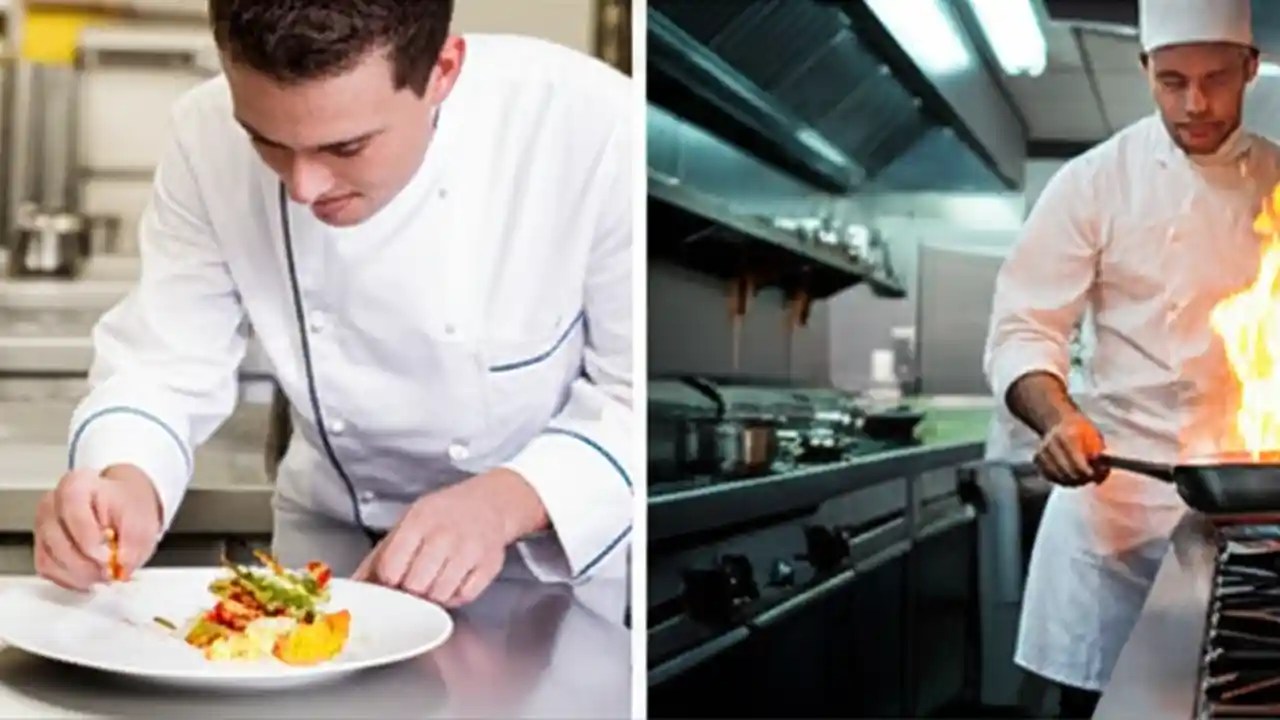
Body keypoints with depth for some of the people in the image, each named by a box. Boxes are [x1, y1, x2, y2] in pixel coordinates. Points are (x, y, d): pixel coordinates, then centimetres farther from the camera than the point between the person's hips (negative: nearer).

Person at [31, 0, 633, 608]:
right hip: (332, 539, 2)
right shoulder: (209, 140, -13)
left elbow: (636, 394, -15)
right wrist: (128, 484, -27)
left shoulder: (595, 128, -24)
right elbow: (163, 364, -7)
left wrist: (505, 501, -29)